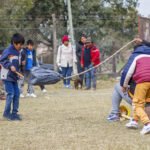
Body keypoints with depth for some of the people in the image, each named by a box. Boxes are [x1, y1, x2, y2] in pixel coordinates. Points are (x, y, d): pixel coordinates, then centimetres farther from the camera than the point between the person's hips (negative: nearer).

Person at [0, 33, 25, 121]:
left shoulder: (17, 52, 11)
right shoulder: (8, 51, -14)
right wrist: (10, 66, -21)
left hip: (14, 77, 8)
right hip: (7, 77, -8)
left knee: (17, 94, 6)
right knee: (10, 94, -8)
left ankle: (14, 113, 14)